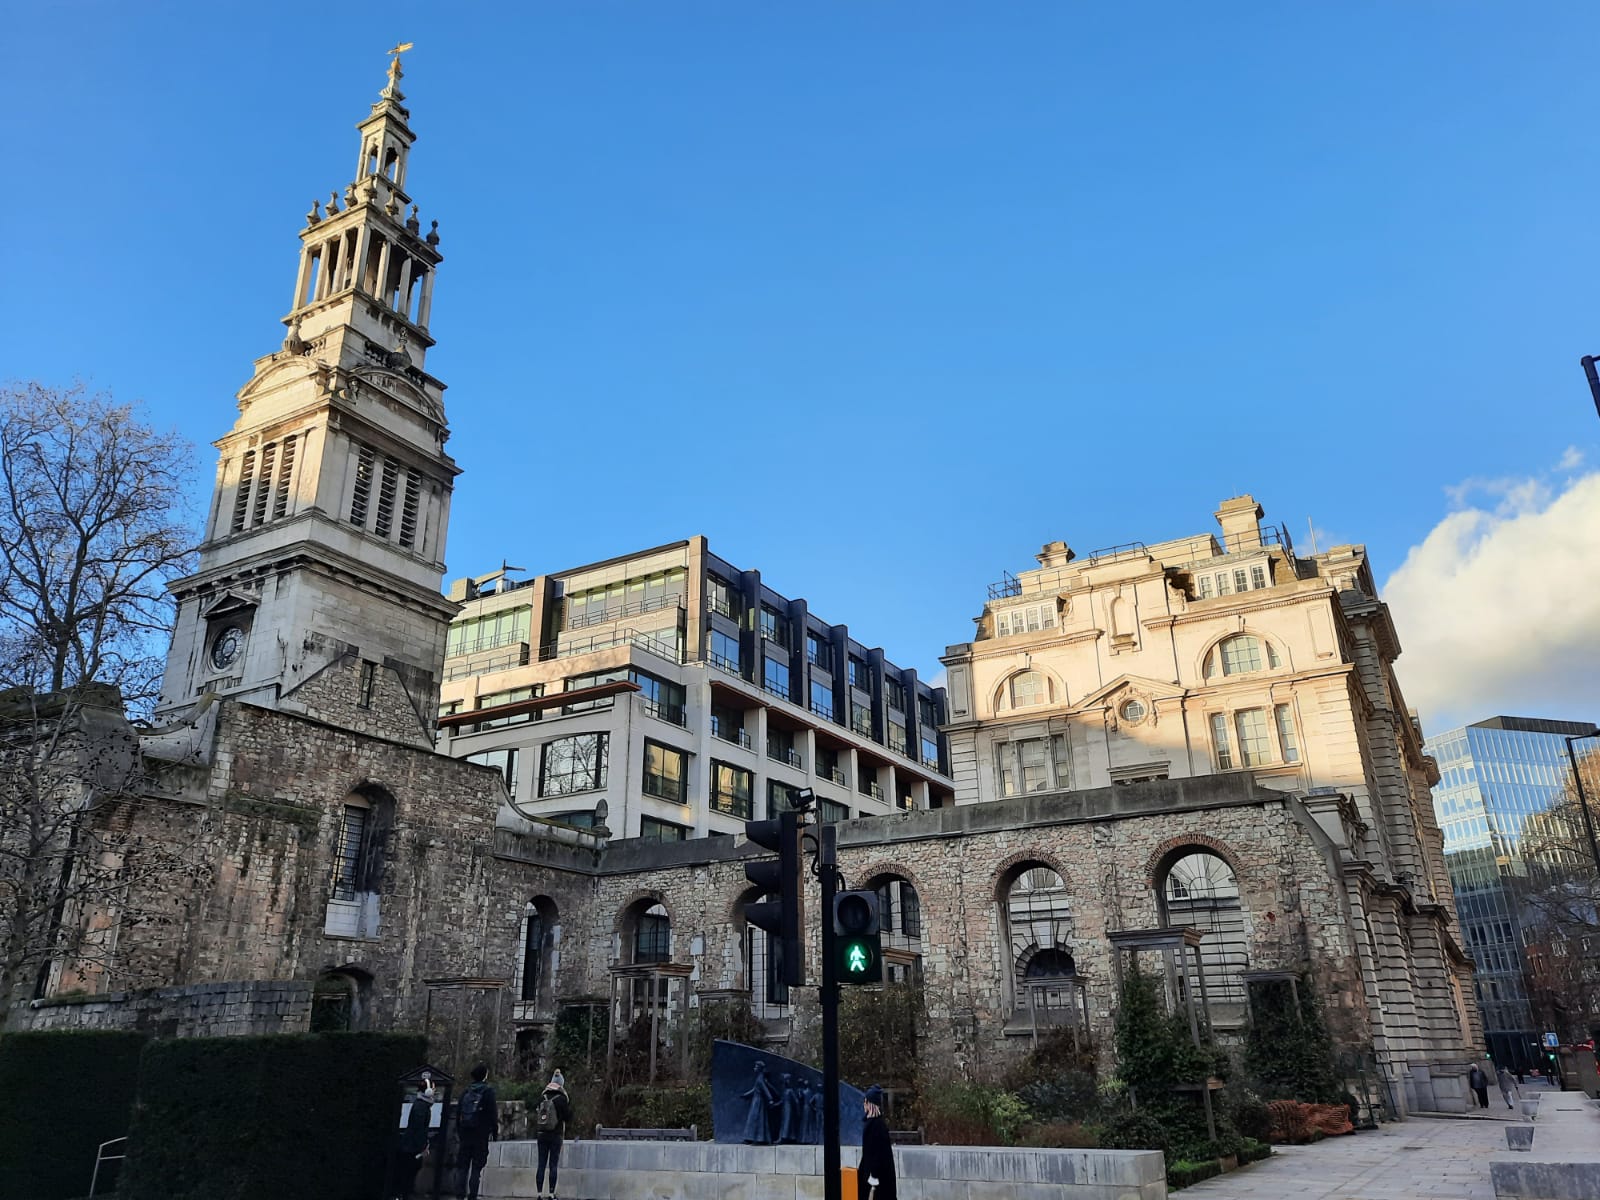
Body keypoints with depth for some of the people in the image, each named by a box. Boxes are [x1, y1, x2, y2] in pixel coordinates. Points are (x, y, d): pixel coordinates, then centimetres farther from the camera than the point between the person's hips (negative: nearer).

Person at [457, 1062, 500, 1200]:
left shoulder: (466, 1092, 8)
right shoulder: (488, 1091, -8)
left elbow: (458, 1113, 12)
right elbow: (493, 1114, -11)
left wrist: (459, 1132, 18)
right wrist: (495, 1132, -2)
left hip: (465, 1133, 4)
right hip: (481, 1135, -4)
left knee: (463, 1166, 13)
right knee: (477, 1167, 0)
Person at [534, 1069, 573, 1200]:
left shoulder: (542, 1098, 2)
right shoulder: (561, 1099, -10)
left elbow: (535, 1114, 9)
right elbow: (568, 1117, -6)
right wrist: (569, 1104, 6)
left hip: (542, 1135, 4)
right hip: (555, 1136, -3)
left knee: (541, 1165, 7)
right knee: (553, 1165, 2)